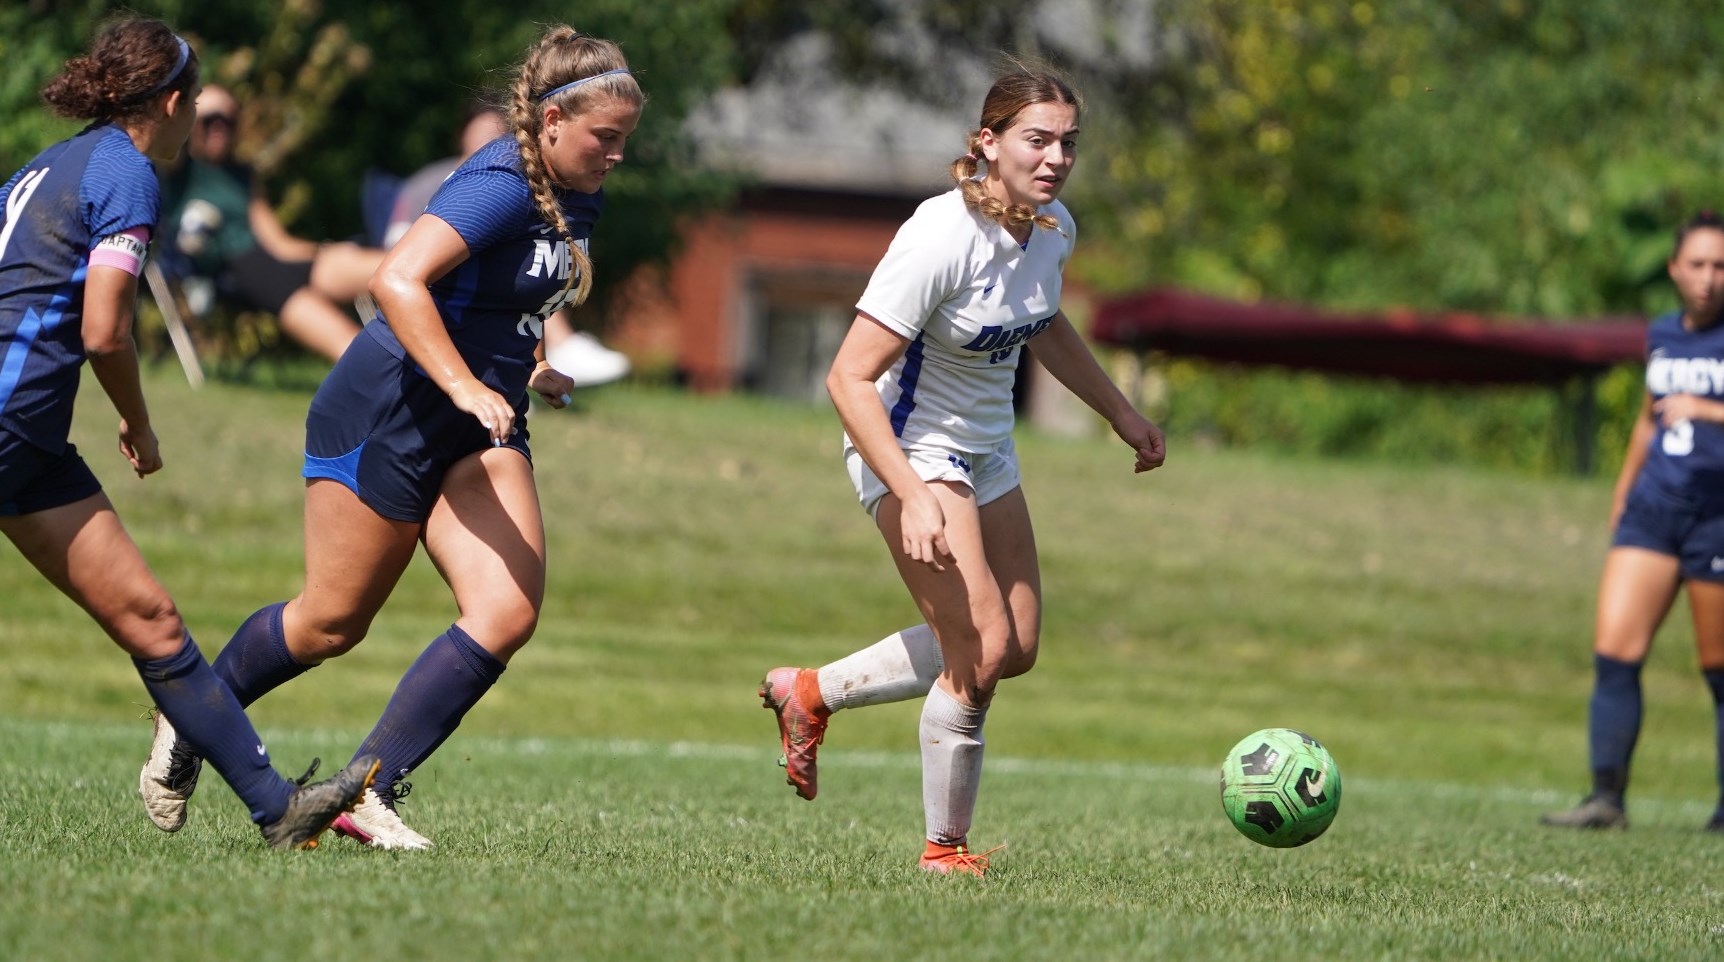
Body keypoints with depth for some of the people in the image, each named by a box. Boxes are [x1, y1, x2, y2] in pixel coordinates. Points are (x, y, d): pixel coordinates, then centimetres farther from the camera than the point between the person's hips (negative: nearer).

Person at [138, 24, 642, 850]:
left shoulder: (573, 197, 7)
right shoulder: (502, 186, -20)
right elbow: (398, 280, -32)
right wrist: (467, 387, -36)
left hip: (479, 432, 8)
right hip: (387, 409, -8)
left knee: (509, 611, -12)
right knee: (332, 622, 2)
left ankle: (367, 792, -10)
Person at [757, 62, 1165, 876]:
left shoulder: (1053, 228, -5)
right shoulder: (941, 238, -28)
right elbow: (849, 378, -30)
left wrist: (1121, 415, 22)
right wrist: (913, 496, -37)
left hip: (986, 455, 9)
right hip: (910, 449, -9)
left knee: (1016, 648, 12)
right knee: (982, 652, -14)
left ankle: (812, 692, 25)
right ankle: (944, 850, 4)